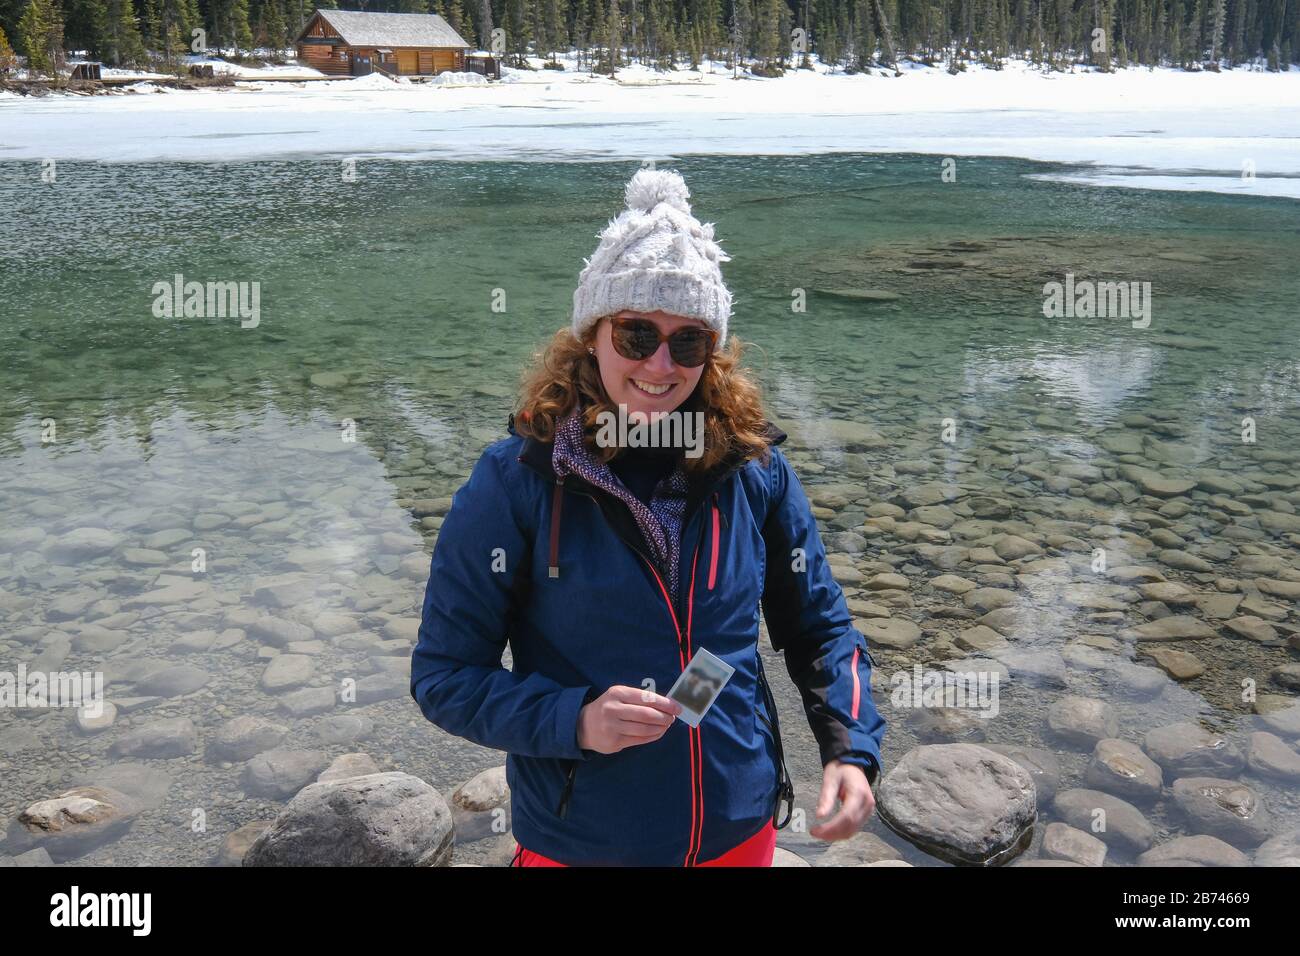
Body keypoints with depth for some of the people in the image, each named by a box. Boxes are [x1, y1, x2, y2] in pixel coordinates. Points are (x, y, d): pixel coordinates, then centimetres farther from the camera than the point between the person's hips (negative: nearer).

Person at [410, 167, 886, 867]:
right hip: (576, 842, -2)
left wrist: (851, 747, -9)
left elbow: (818, 625, 5)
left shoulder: (755, 468, -5)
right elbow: (443, 676, -11)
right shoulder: (515, 480, -14)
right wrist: (573, 720, -25)